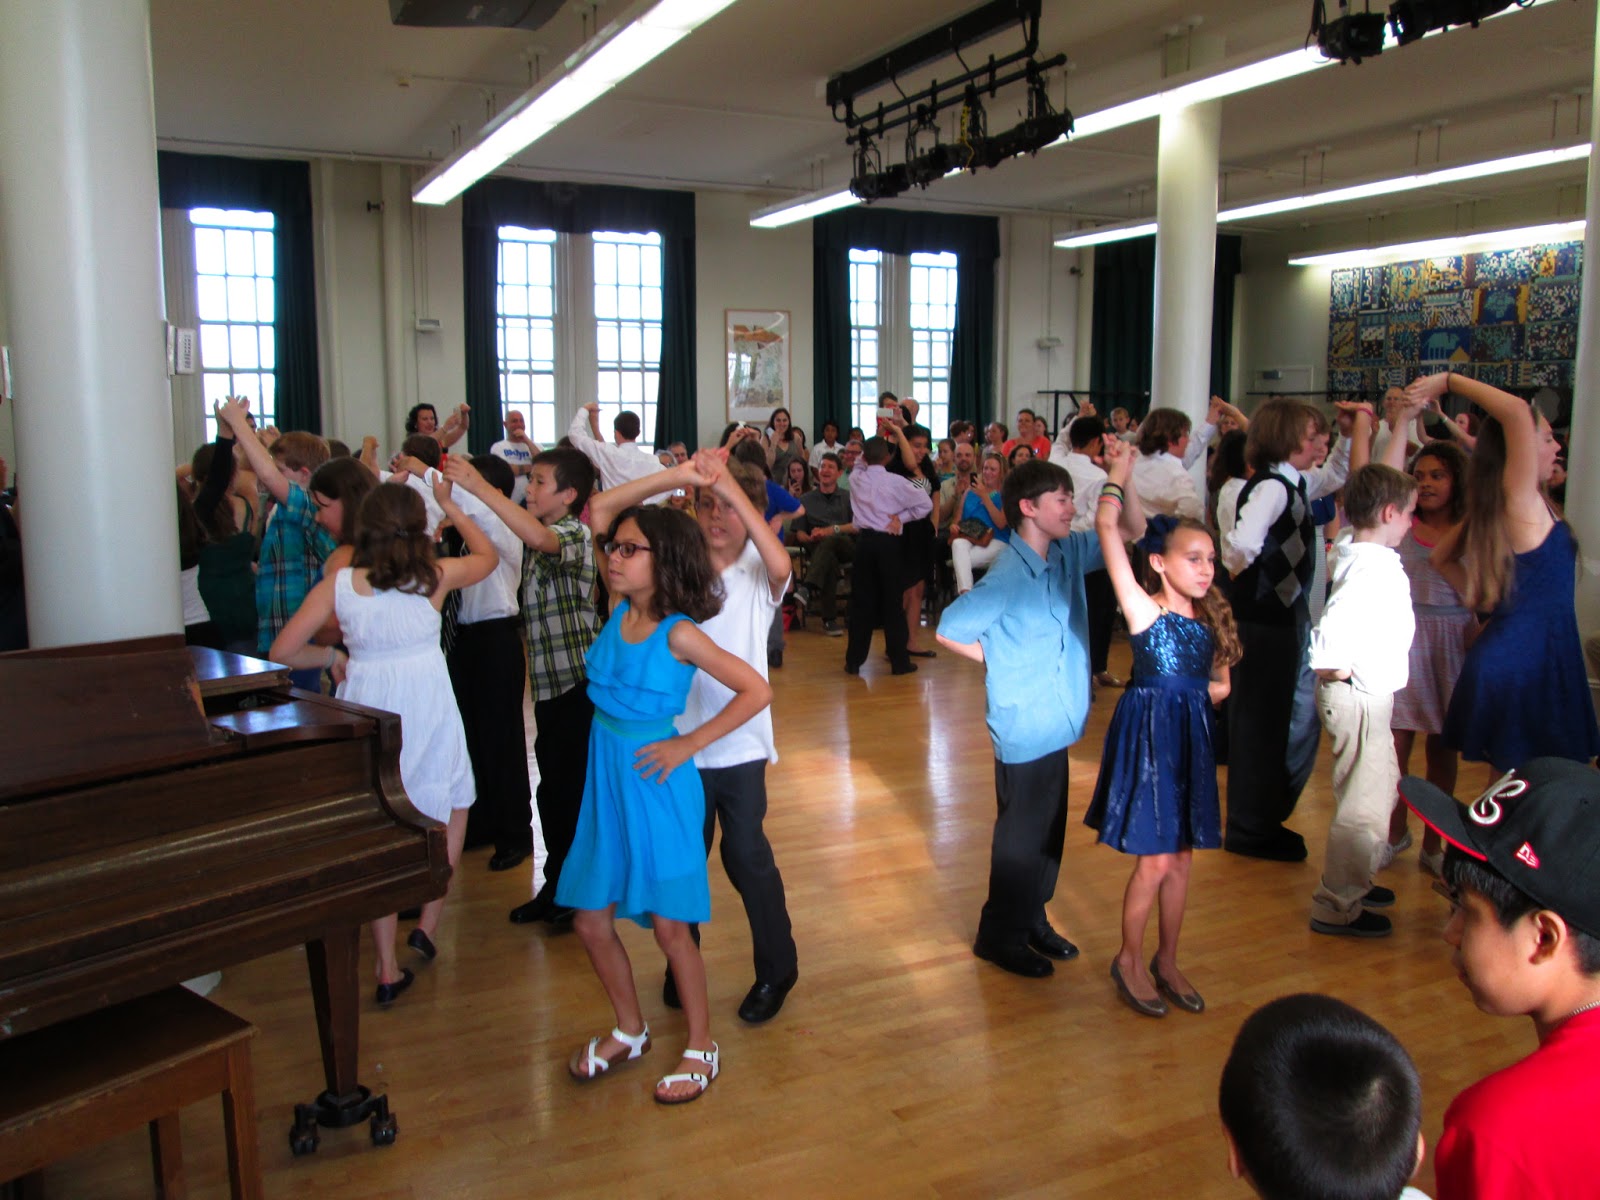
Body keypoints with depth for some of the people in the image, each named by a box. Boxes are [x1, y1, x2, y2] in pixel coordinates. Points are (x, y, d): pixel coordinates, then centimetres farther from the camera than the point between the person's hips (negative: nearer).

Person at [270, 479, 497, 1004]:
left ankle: (387, 969, 18)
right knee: (453, 805, 24)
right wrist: (449, 505, 22)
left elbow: (282, 651, -5)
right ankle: (428, 924, 19)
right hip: (427, 709, -1)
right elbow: (487, 556, 15)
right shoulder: (436, 576, -7)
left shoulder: (339, 584, -6)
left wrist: (333, 656, 12)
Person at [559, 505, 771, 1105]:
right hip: (606, 782, 7)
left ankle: (701, 1048, 24)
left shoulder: (679, 634, -16)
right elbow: (598, 512, 15)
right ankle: (629, 1030, 34)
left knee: (669, 926, 4)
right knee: (590, 920, 12)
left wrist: (688, 745, -16)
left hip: (657, 785, -6)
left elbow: (757, 691, -18)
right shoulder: (617, 613, 1)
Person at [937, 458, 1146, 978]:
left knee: (1049, 832, 20)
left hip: (1056, 725, 8)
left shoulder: (1068, 554, 1)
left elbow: (1133, 531, 8)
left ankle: (1032, 920, 37)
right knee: (1022, 837, 6)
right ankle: (1000, 936, 23)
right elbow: (949, 629, -18)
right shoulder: (1007, 577, -21)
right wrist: (1000, 661, -8)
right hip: (1024, 728, -8)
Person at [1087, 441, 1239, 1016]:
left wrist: (1185, 693, -6)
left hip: (1191, 739, 6)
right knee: (1155, 861, 0)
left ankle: (1167, 962, 30)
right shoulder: (1145, 612, -14)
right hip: (1148, 738, -6)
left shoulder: (1211, 617, 4)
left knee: (1182, 858, 14)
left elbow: (1220, 684, 15)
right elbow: (1107, 528, -23)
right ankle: (1129, 961, 21)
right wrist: (1118, 477, -9)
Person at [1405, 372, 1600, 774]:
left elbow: (1442, 556, 22)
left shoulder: (1489, 510, 9)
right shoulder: (1521, 503, -15)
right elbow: (1516, 411, -27)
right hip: (1528, 665, -9)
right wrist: (1450, 381, -18)